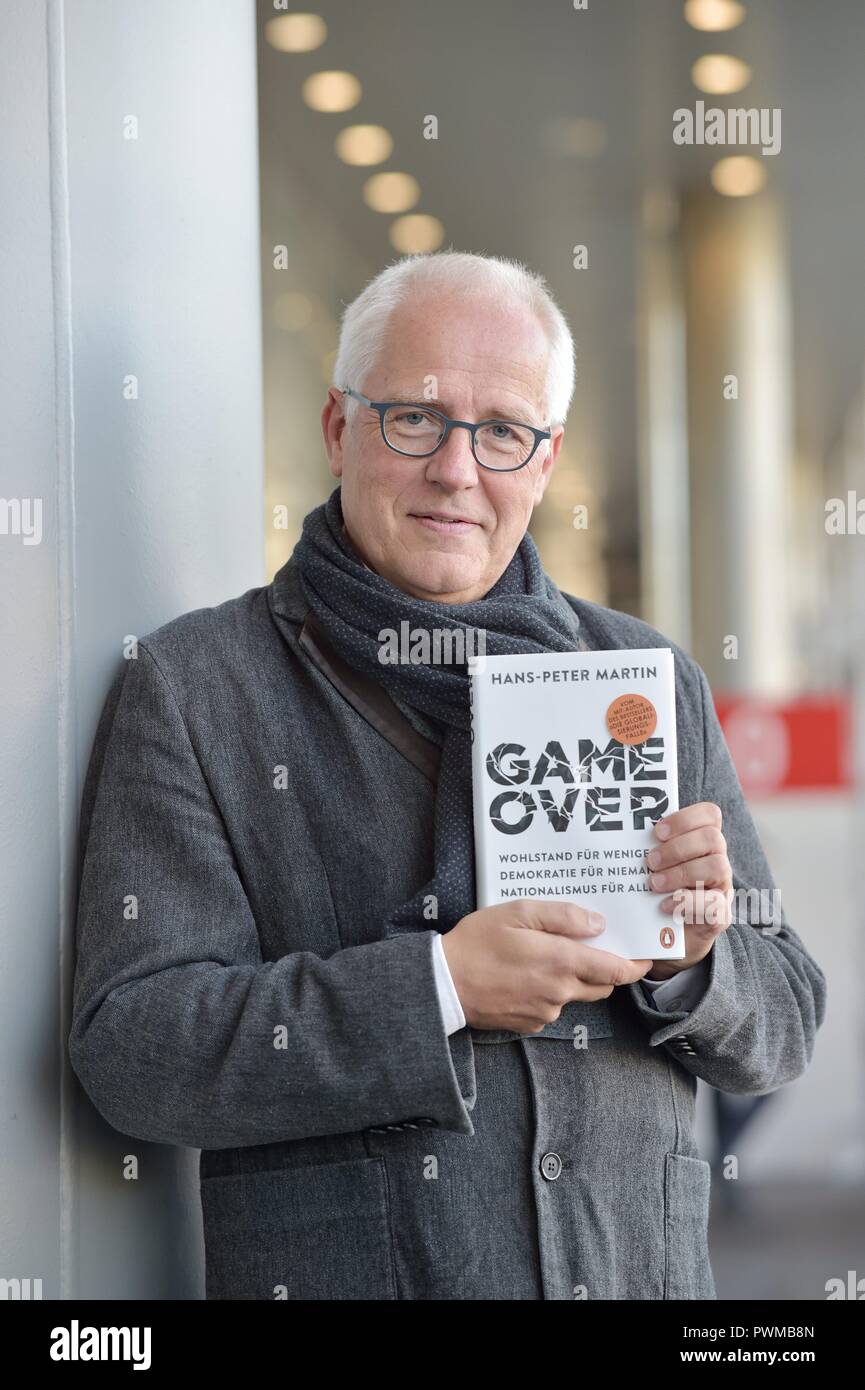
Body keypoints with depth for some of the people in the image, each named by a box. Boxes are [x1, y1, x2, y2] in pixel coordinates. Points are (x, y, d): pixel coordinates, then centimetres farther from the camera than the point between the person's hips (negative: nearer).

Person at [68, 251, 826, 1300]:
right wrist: (439, 986, -22)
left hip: (638, 1267, 3)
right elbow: (130, 1047, -14)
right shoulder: (190, 686, -6)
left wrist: (689, 958, -14)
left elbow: (782, 1030, 7)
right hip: (341, 1270, -3)